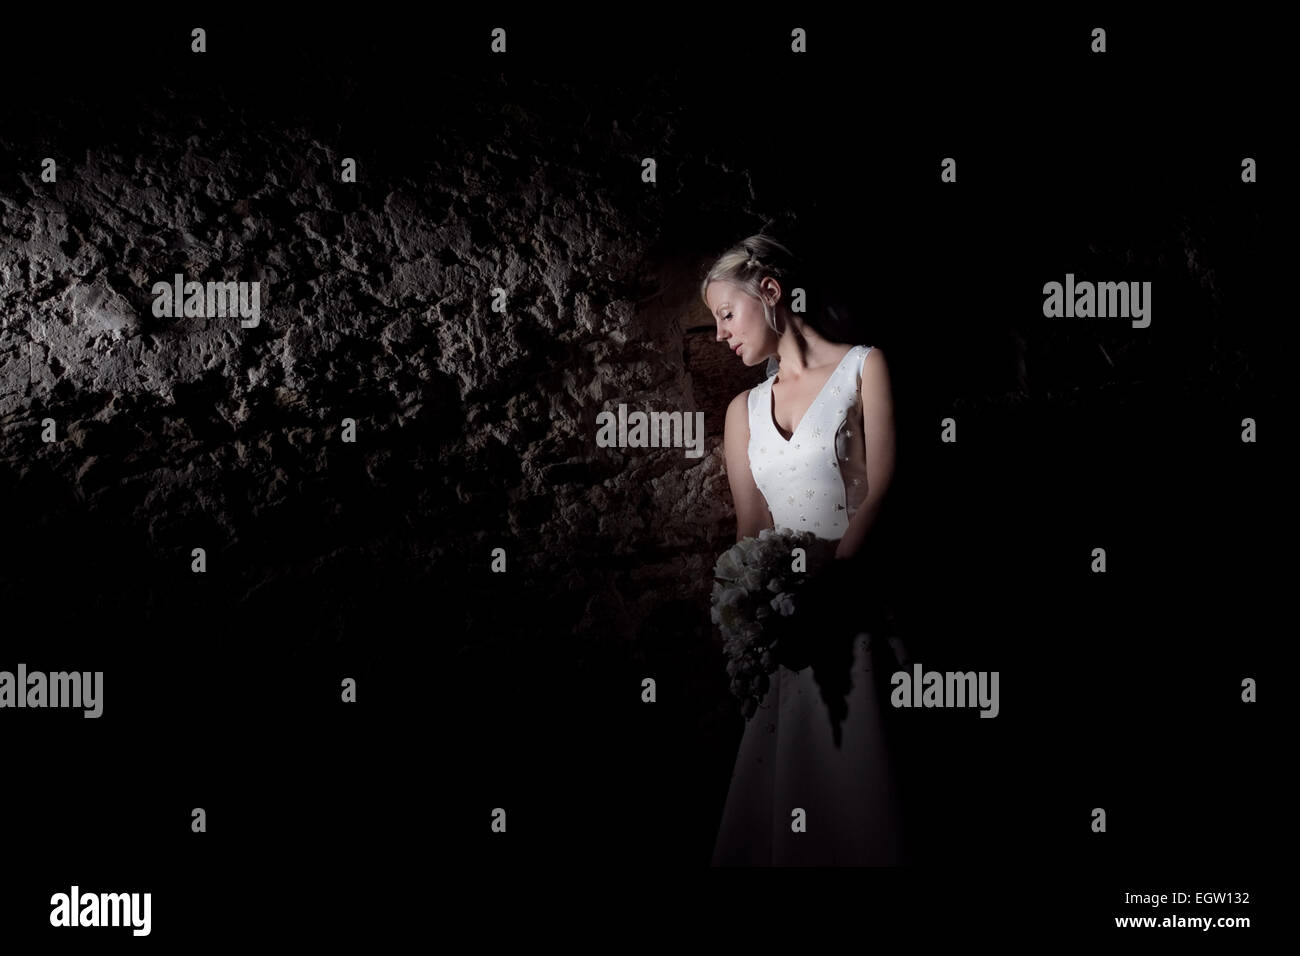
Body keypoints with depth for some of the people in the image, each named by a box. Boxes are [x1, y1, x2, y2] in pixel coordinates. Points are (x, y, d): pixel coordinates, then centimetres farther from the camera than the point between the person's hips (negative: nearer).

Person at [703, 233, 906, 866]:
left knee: (851, 766, -10)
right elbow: (750, 524, 10)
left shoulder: (861, 367, 5)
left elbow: (879, 492, -4)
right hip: (780, 618, 4)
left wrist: (828, 578, -17)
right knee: (778, 776, -1)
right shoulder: (744, 411, 18)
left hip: (852, 602, -4)